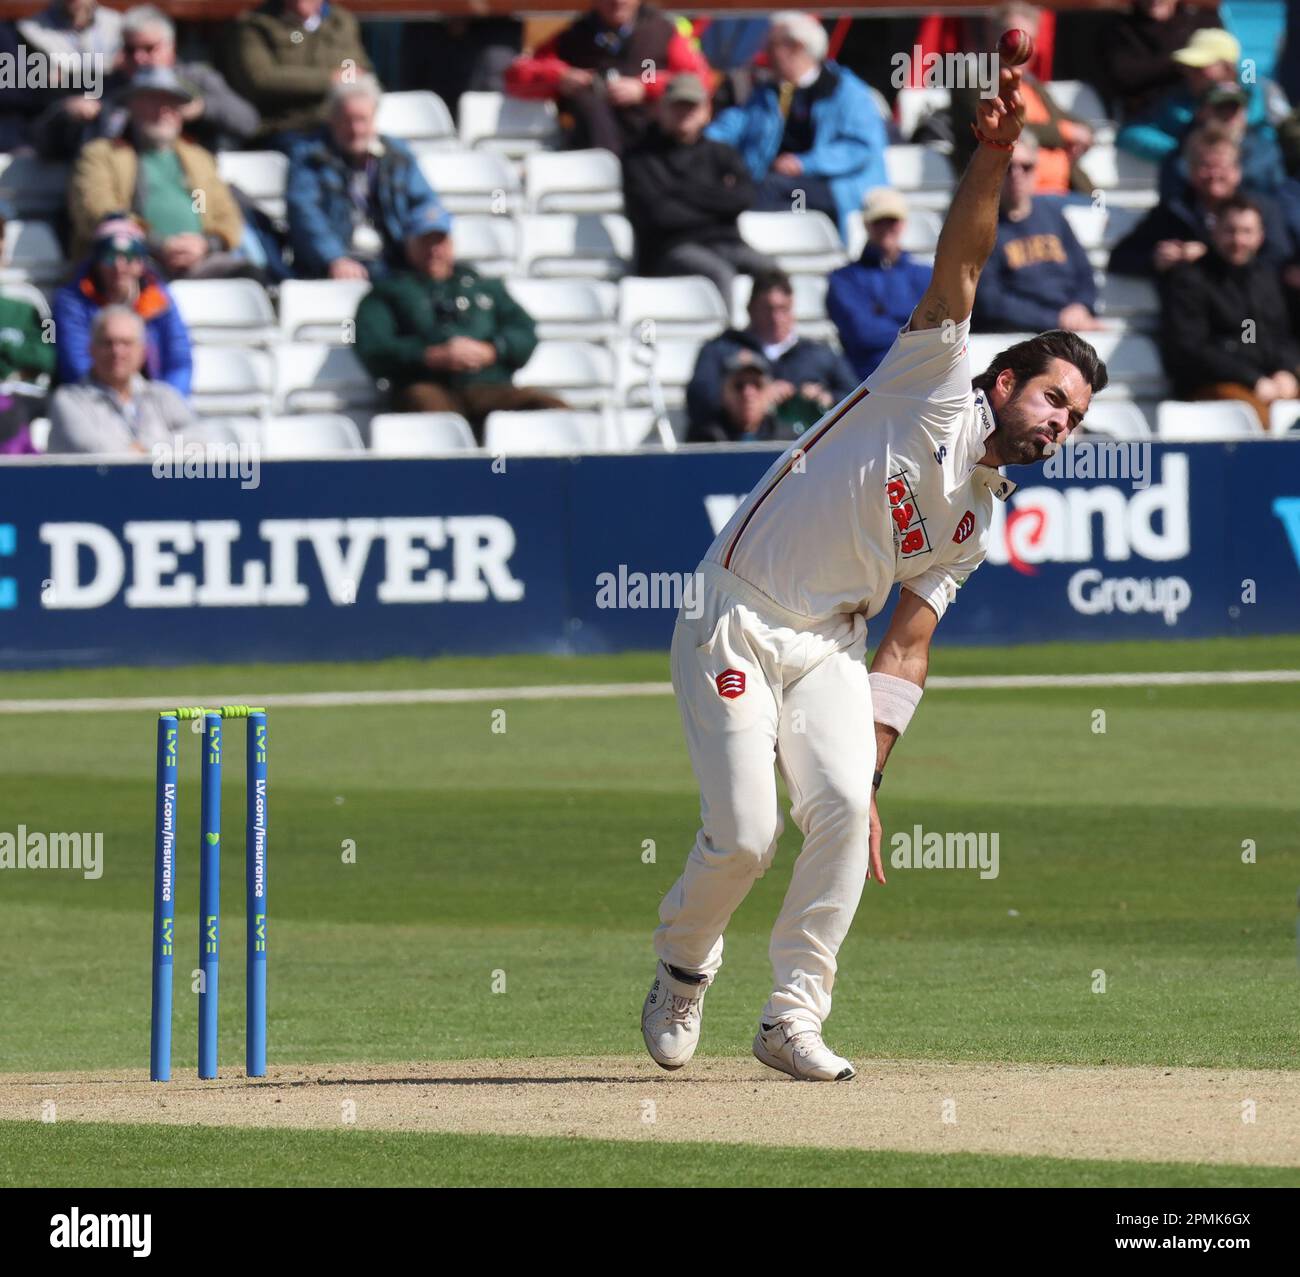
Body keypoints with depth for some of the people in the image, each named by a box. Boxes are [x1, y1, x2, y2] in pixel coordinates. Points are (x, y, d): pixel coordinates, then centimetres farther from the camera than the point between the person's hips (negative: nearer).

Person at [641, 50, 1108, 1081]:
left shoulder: (977, 523, 11)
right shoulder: (935, 392, -5)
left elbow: (908, 645, 10)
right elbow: (960, 268, -18)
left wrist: (871, 767, 1)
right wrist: (995, 155, -31)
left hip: (829, 646, 6)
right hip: (736, 625, -6)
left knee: (841, 806, -19)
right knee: (745, 835, -13)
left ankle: (794, 1017, -10)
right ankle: (683, 968, 19)